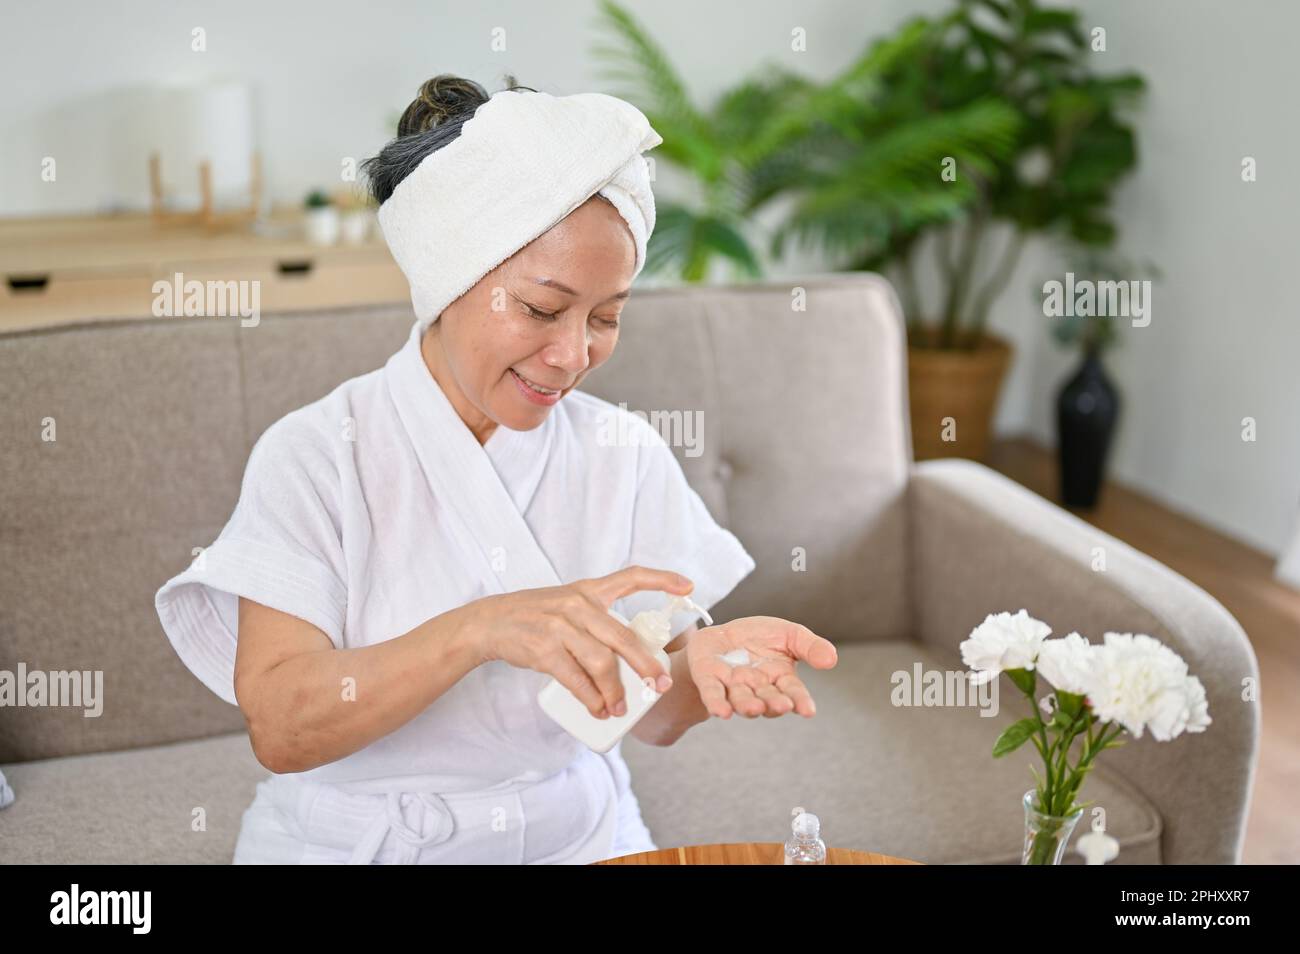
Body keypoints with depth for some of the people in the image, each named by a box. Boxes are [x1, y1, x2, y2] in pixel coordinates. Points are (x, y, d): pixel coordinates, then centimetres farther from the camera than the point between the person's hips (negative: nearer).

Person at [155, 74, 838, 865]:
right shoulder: (315, 455, -7)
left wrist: (702, 662, -21)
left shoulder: (626, 455, 1)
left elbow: (650, 717, 1)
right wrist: (481, 630, -29)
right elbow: (279, 728, -16)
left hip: (575, 833, 2)